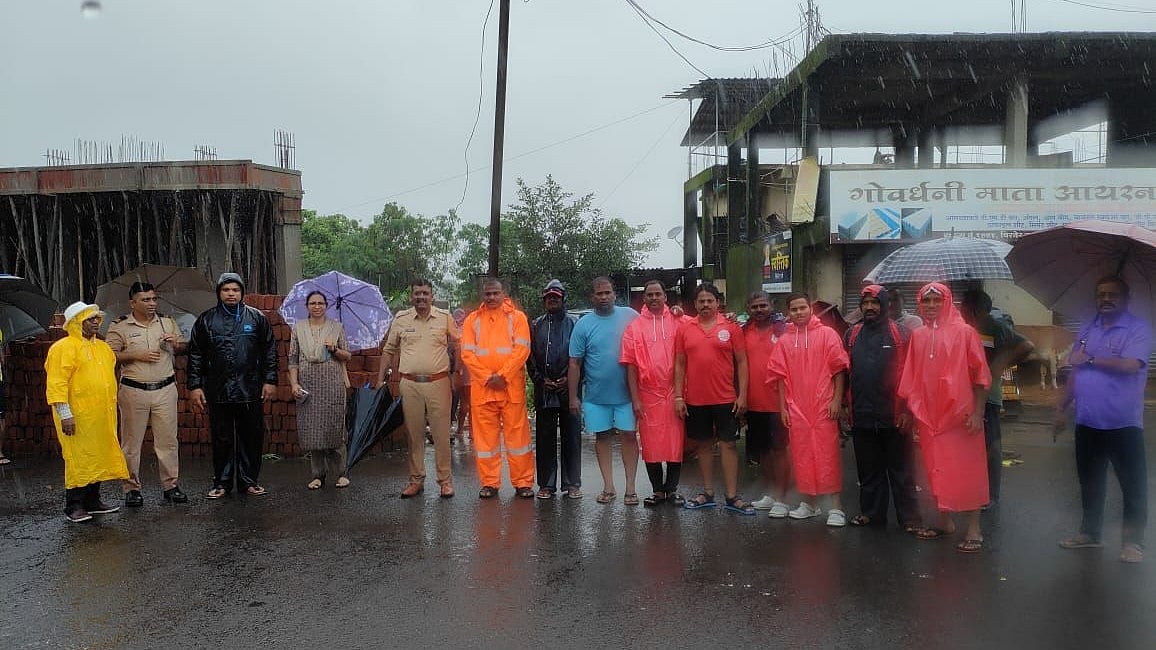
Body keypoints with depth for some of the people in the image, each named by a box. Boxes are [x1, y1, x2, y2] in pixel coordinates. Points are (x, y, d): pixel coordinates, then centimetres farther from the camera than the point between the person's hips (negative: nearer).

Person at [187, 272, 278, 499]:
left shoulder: (257, 318, 6)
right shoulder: (206, 320, 6)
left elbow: (269, 351, 8)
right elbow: (195, 355, 7)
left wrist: (270, 381, 2)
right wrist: (195, 386, 1)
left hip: (250, 391, 0)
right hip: (218, 393, 0)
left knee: (252, 438, 5)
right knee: (222, 439, 7)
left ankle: (249, 481, 17)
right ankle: (221, 483, 18)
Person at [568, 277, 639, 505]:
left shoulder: (630, 316, -1)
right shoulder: (584, 324, -1)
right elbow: (575, 363, 0)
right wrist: (573, 397, -2)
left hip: (626, 392, -1)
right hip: (596, 394, 1)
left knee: (629, 435, 1)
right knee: (602, 437, 8)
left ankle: (630, 487, 10)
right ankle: (608, 486, 18)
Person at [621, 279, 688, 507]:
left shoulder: (680, 322, 4)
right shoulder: (634, 327, 4)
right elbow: (631, 365, 1)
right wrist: (635, 399, -4)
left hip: (674, 392, 0)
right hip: (648, 394, 0)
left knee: (676, 441, 4)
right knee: (651, 443, 6)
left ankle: (672, 488, 18)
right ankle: (658, 490, 19)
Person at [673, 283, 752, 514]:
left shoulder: (731, 328, 0)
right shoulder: (684, 330, 5)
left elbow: (741, 363, 0)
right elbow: (680, 365, 7)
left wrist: (742, 395, -6)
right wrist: (678, 396, 1)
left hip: (726, 399, -2)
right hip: (695, 400, 2)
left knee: (728, 444, 1)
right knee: (703, 444, 10)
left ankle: (732, 497, 6)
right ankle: (708, 493, 20)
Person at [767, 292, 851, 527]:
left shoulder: (827, 334, 0)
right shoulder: (785, 341, 9)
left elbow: (838, 370, -2)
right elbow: (781, 376, 10)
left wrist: (837, 400, -9)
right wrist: (783, 407, 6)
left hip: (823, 406, -3)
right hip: (796, 408, 4)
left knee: (827, 455, -4)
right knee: (802, 457, 9)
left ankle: (836, 507, 2)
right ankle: (810, 503, 22)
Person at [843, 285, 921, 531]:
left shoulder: (900, 333, -1)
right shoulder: (852, 335, 11)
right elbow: (844, 372, 14)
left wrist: (907, 409, -10)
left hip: (894, 416, -4)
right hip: (862, 416, 4)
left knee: (900, 471, 3)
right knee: (869, 469, 13)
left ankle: (909, 518, 10)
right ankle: (871, 512, 23)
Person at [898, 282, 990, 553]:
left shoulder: (964, 332, -5)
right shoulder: (918, 336, 9)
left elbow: (980, 375, -6)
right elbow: (912, 379, 14)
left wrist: (978, 413, -11)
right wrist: (911, 411, 12)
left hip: (960, 415, -5)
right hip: (928, 417, 5)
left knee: (966, 471, -1)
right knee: (937, 472, 12)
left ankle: (973, 529, 6)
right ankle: (945, 521, 25)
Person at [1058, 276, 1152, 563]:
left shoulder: (1139, 329, -6)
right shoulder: (1087, 330, 13)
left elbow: (1131, 365, -22)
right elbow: (1075, 372, 17)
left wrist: (1090, 359, -12)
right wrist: (1061, 408, 14)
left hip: (1123, 423, -6)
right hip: (1087, 421, 6)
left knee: (1133, 485, 1)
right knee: (1090, 482, 15)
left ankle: (1133, 541, 10)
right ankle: (1090, 533, 26)